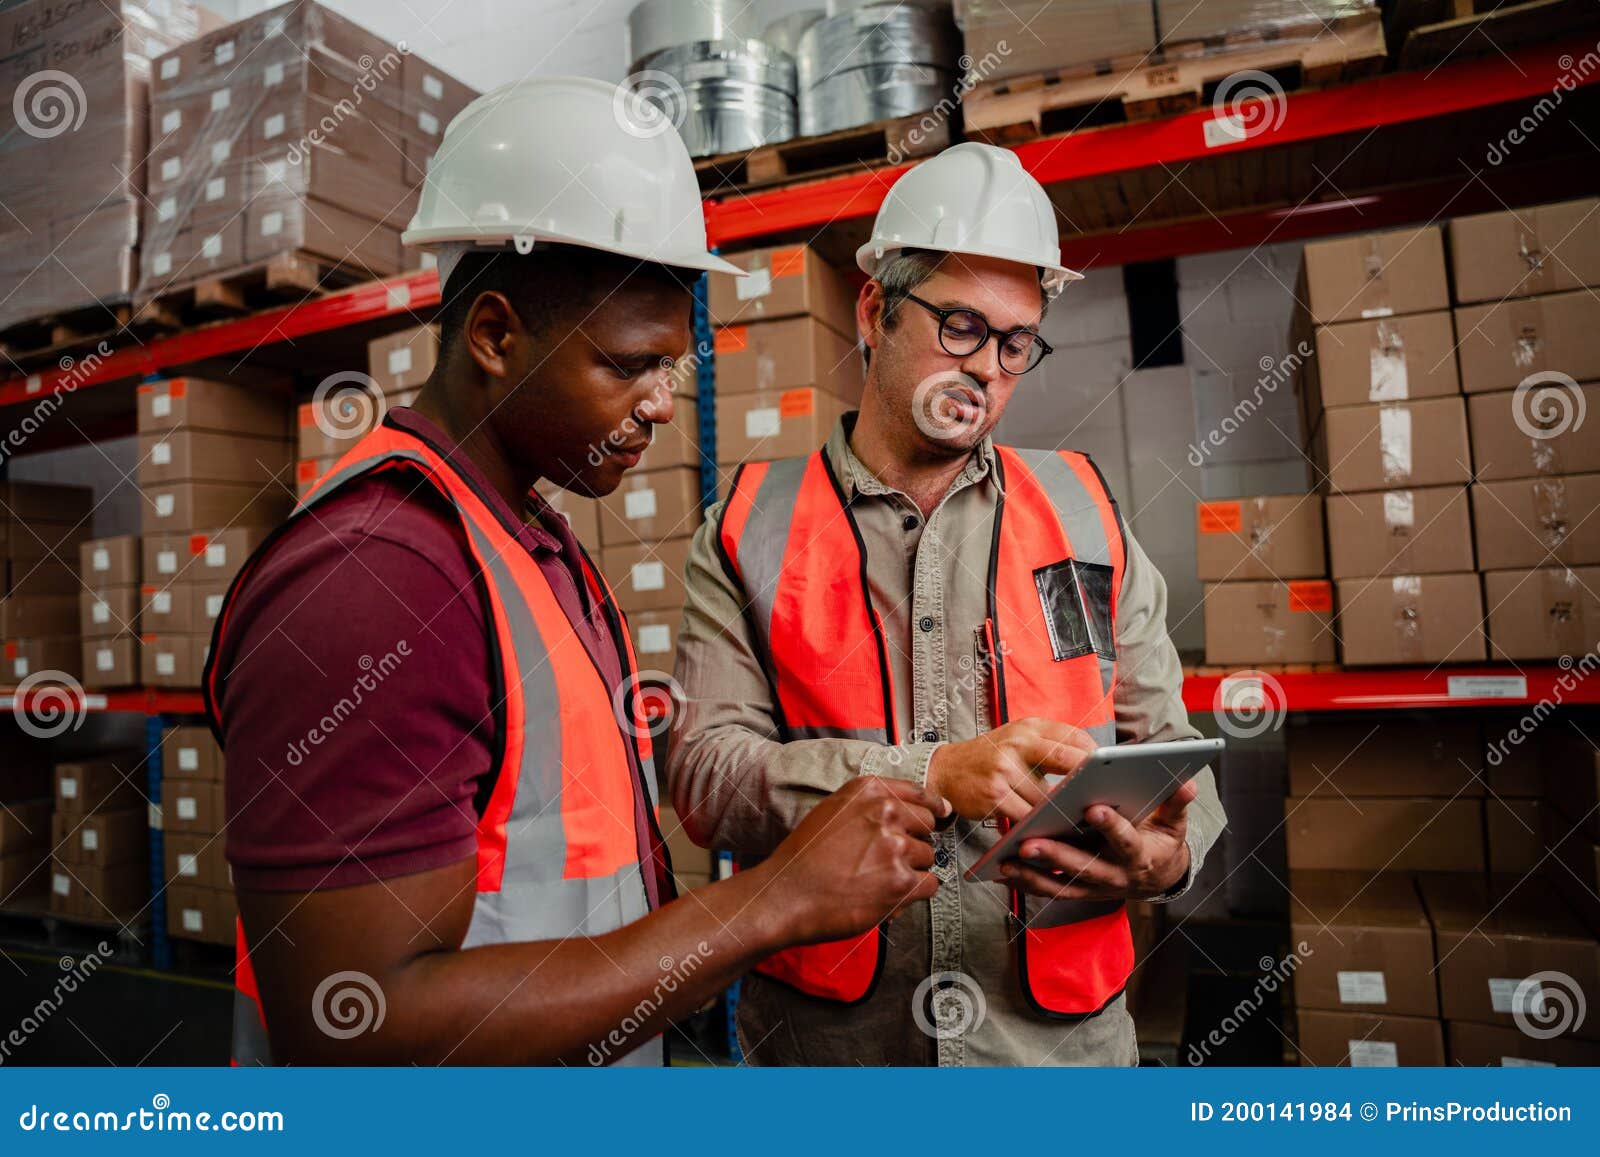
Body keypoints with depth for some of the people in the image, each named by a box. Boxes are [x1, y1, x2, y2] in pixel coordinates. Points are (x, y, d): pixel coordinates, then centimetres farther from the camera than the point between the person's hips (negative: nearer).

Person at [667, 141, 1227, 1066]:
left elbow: (1166, 751, 6)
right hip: (824, 1035, -1)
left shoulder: (1086, 514, 3)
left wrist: (1169, 857, -16)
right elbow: (706, 777, -13)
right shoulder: (751, 533, -4)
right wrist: (931, 775, -26)